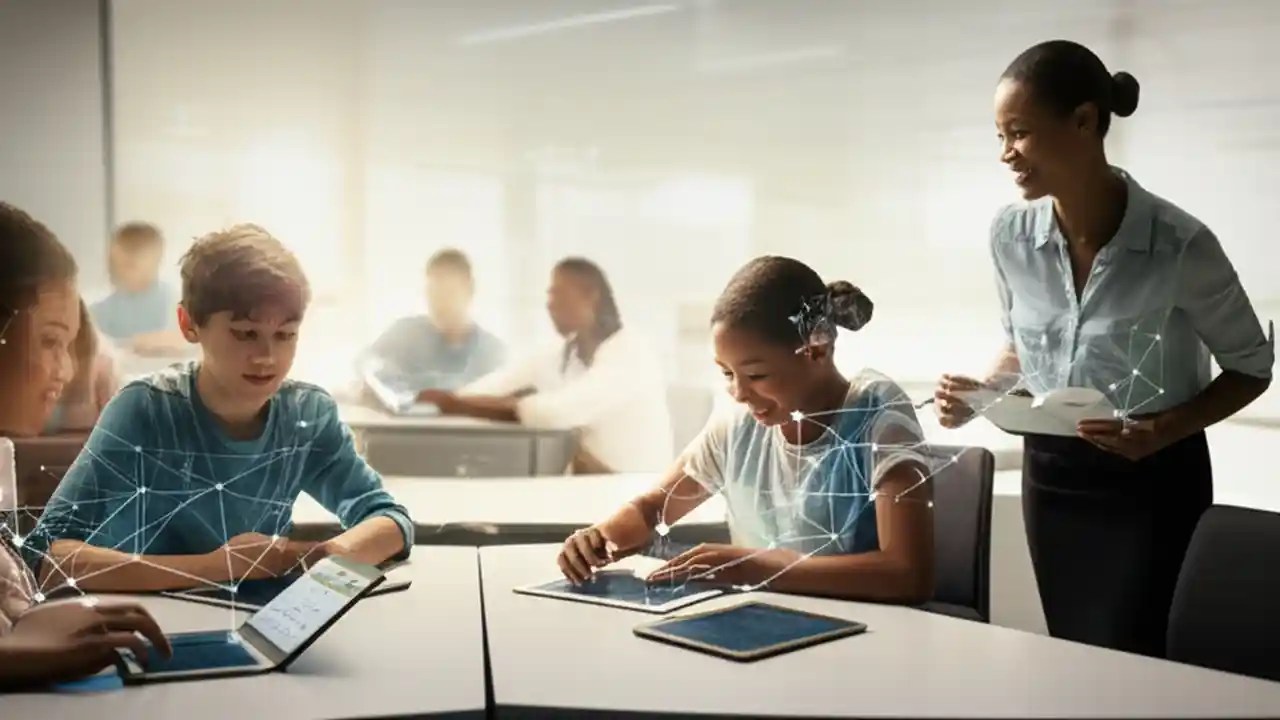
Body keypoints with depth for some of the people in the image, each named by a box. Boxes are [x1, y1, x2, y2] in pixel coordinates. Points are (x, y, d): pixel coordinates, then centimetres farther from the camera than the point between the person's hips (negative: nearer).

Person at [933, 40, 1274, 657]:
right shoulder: (1010, 235, -7)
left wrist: (1166, 430, -22)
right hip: (1051, 473, 5)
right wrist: (981, 393, -9)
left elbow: (1251, 368, -6)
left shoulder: (1180, 244, -21)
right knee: (1071, 658, 14)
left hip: (1151, 480, -4)